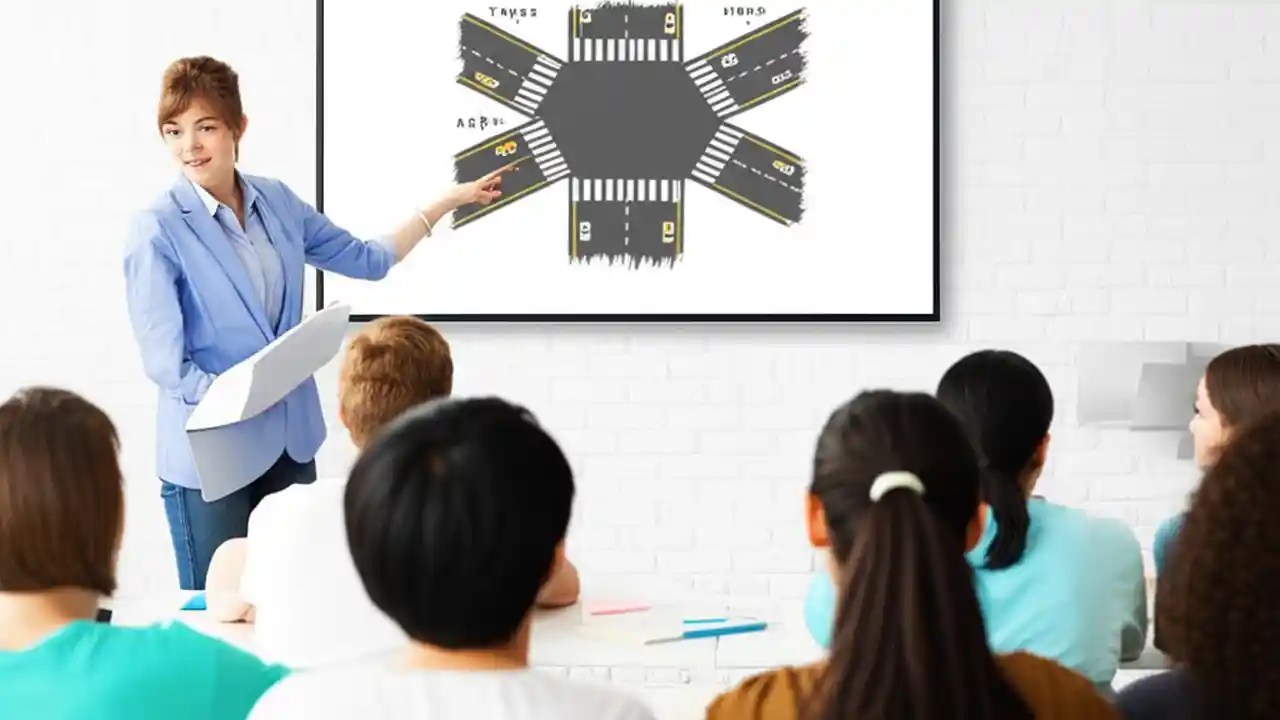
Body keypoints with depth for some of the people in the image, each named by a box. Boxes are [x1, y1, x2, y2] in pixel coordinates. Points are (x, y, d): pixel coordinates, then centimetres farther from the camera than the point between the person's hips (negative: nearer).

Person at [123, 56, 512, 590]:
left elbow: (367, 260, 17)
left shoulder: (277, 201, 4)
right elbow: (167, 365, -15)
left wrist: (450, 200, 16)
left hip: (291, 440, 5)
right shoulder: (158, 231, -14)